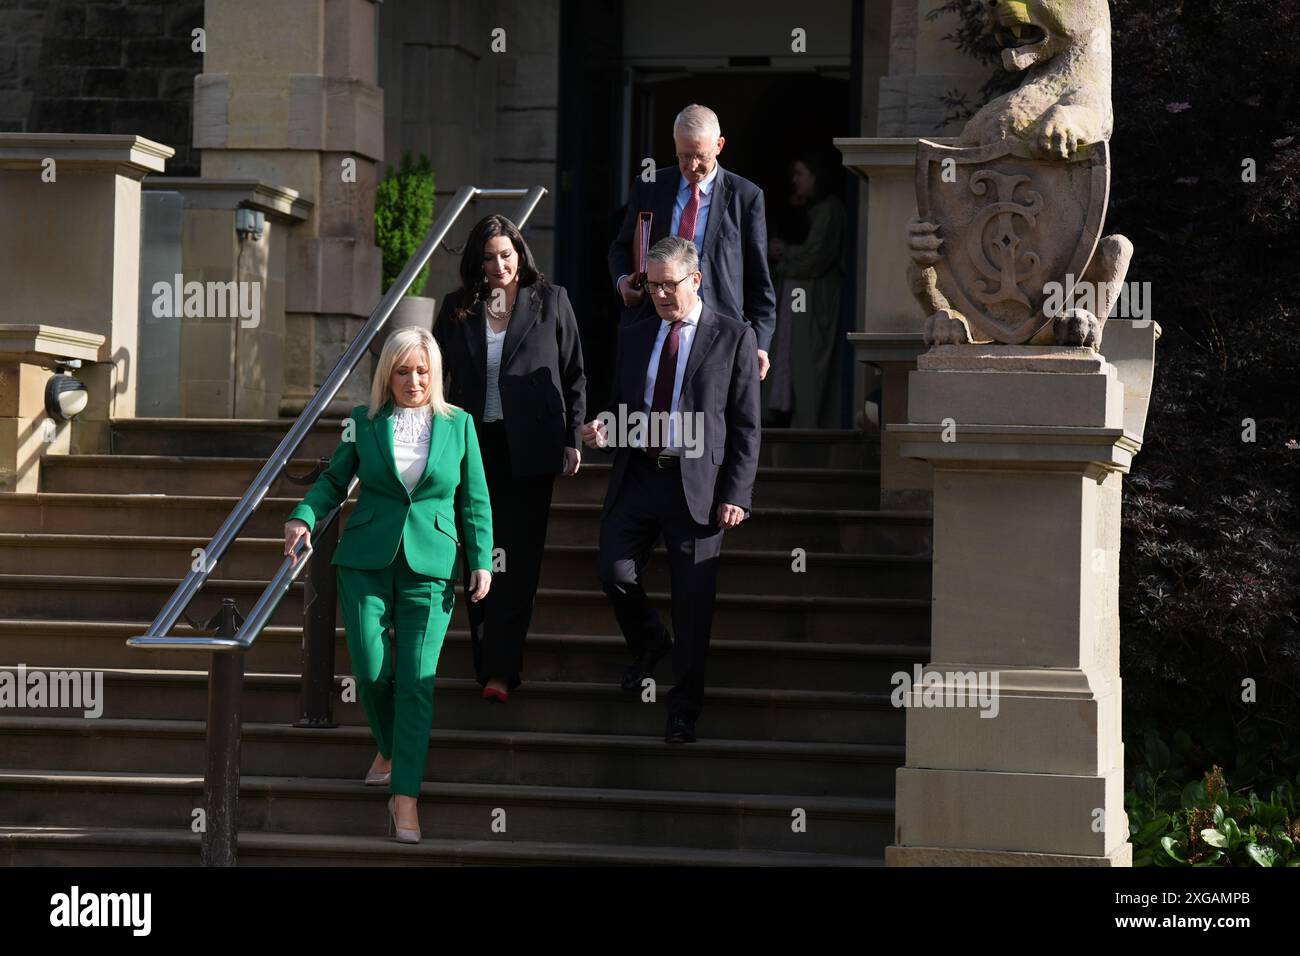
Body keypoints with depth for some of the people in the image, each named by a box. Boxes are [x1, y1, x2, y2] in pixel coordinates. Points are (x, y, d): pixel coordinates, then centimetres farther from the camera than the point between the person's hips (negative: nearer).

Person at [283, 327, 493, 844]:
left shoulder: (458, 424, 5)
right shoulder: (365, 422, 5)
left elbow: (475, 500, 8)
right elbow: (334, 480, 11)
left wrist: (482, 562, 1)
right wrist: (304, 517, -7)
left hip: (430, 565, -1)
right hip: (366, 561, 1)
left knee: (416, 680, -7)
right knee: (370, 670, -2)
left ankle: (405, 796, -5)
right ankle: (388, 748, 30)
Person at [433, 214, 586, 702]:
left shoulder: (550, 301, 3)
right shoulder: (457, 309, 8)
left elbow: (574, 376, 5)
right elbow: (437, 374, 11)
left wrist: (573, 438, 0)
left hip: (530, 447, -3)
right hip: (475, 445, 3)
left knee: (517, 556, -6)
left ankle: (500, 668, -8)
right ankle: (487, 660, 16)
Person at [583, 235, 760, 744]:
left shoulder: (733, 337, 1)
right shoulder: (632, 337, 14)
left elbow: (746, 425, 0)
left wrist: (736, 494, -8)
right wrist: (602, 429, -3)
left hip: (697, 484, -3)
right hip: (636, 477, 4)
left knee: (692, 605, -1)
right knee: (616, 573, -11)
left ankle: (684, 710, 13)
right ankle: (649, 643, 22)